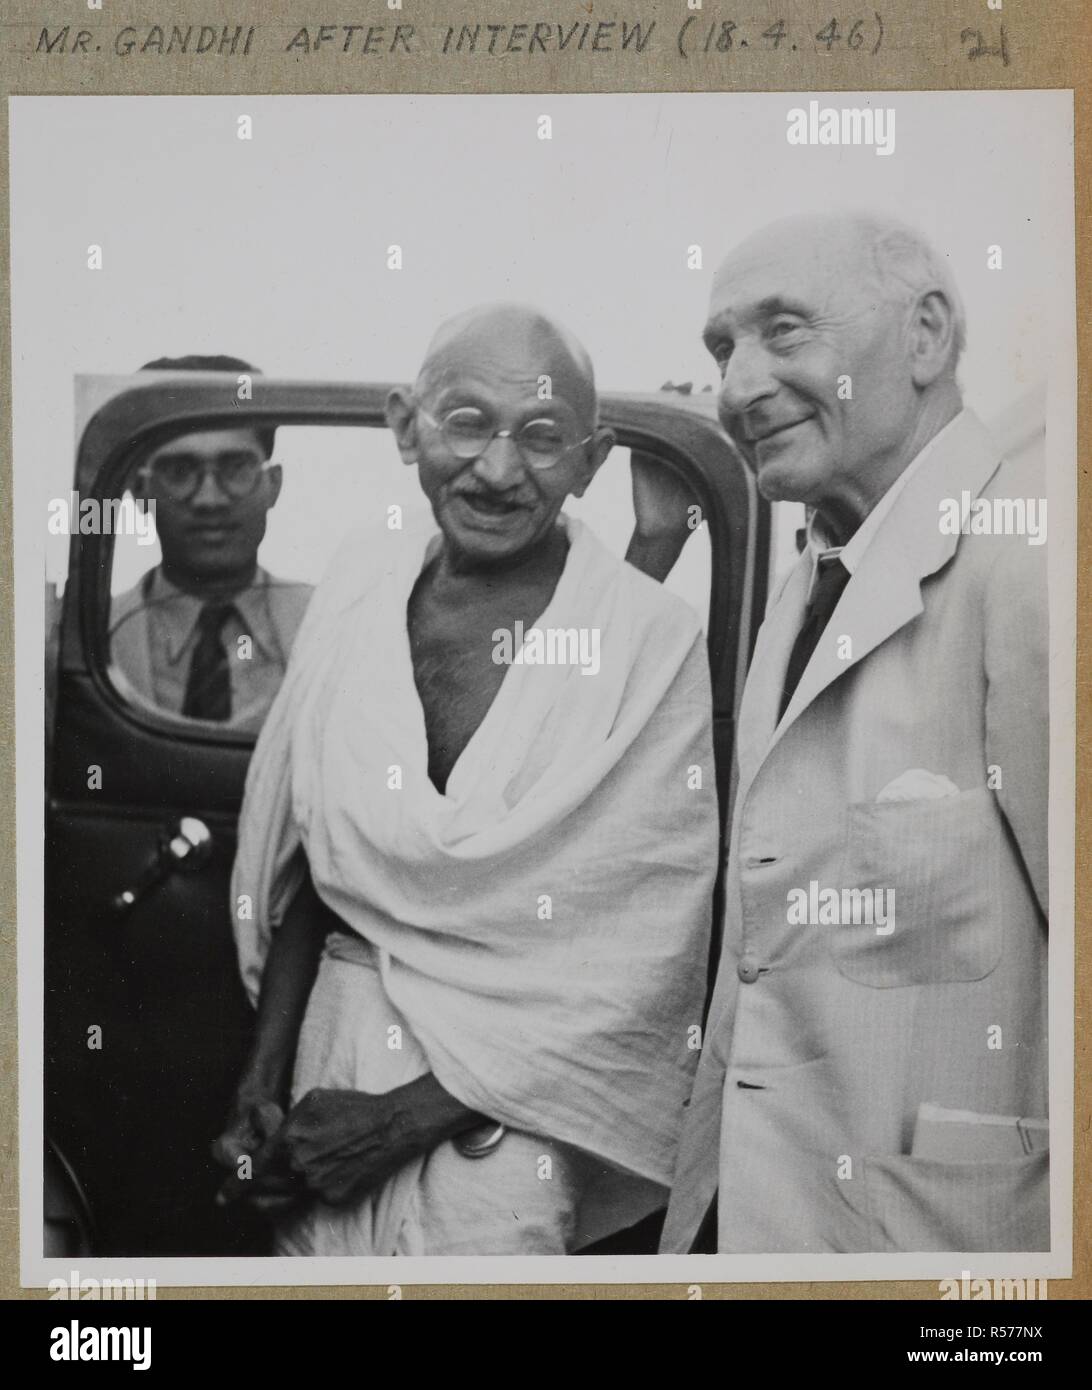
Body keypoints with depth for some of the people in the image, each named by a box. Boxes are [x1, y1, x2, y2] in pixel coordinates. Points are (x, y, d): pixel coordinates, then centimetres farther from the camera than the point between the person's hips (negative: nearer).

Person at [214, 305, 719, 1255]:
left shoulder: (652, 640, -14)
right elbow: (302, 863, 6)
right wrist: (266, 1082, -1)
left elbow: (640, 958, -14)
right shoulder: (359, 582, -2)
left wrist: (409, 1114, -13)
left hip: (509, 1099, -4)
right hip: (333, 1052, 4)